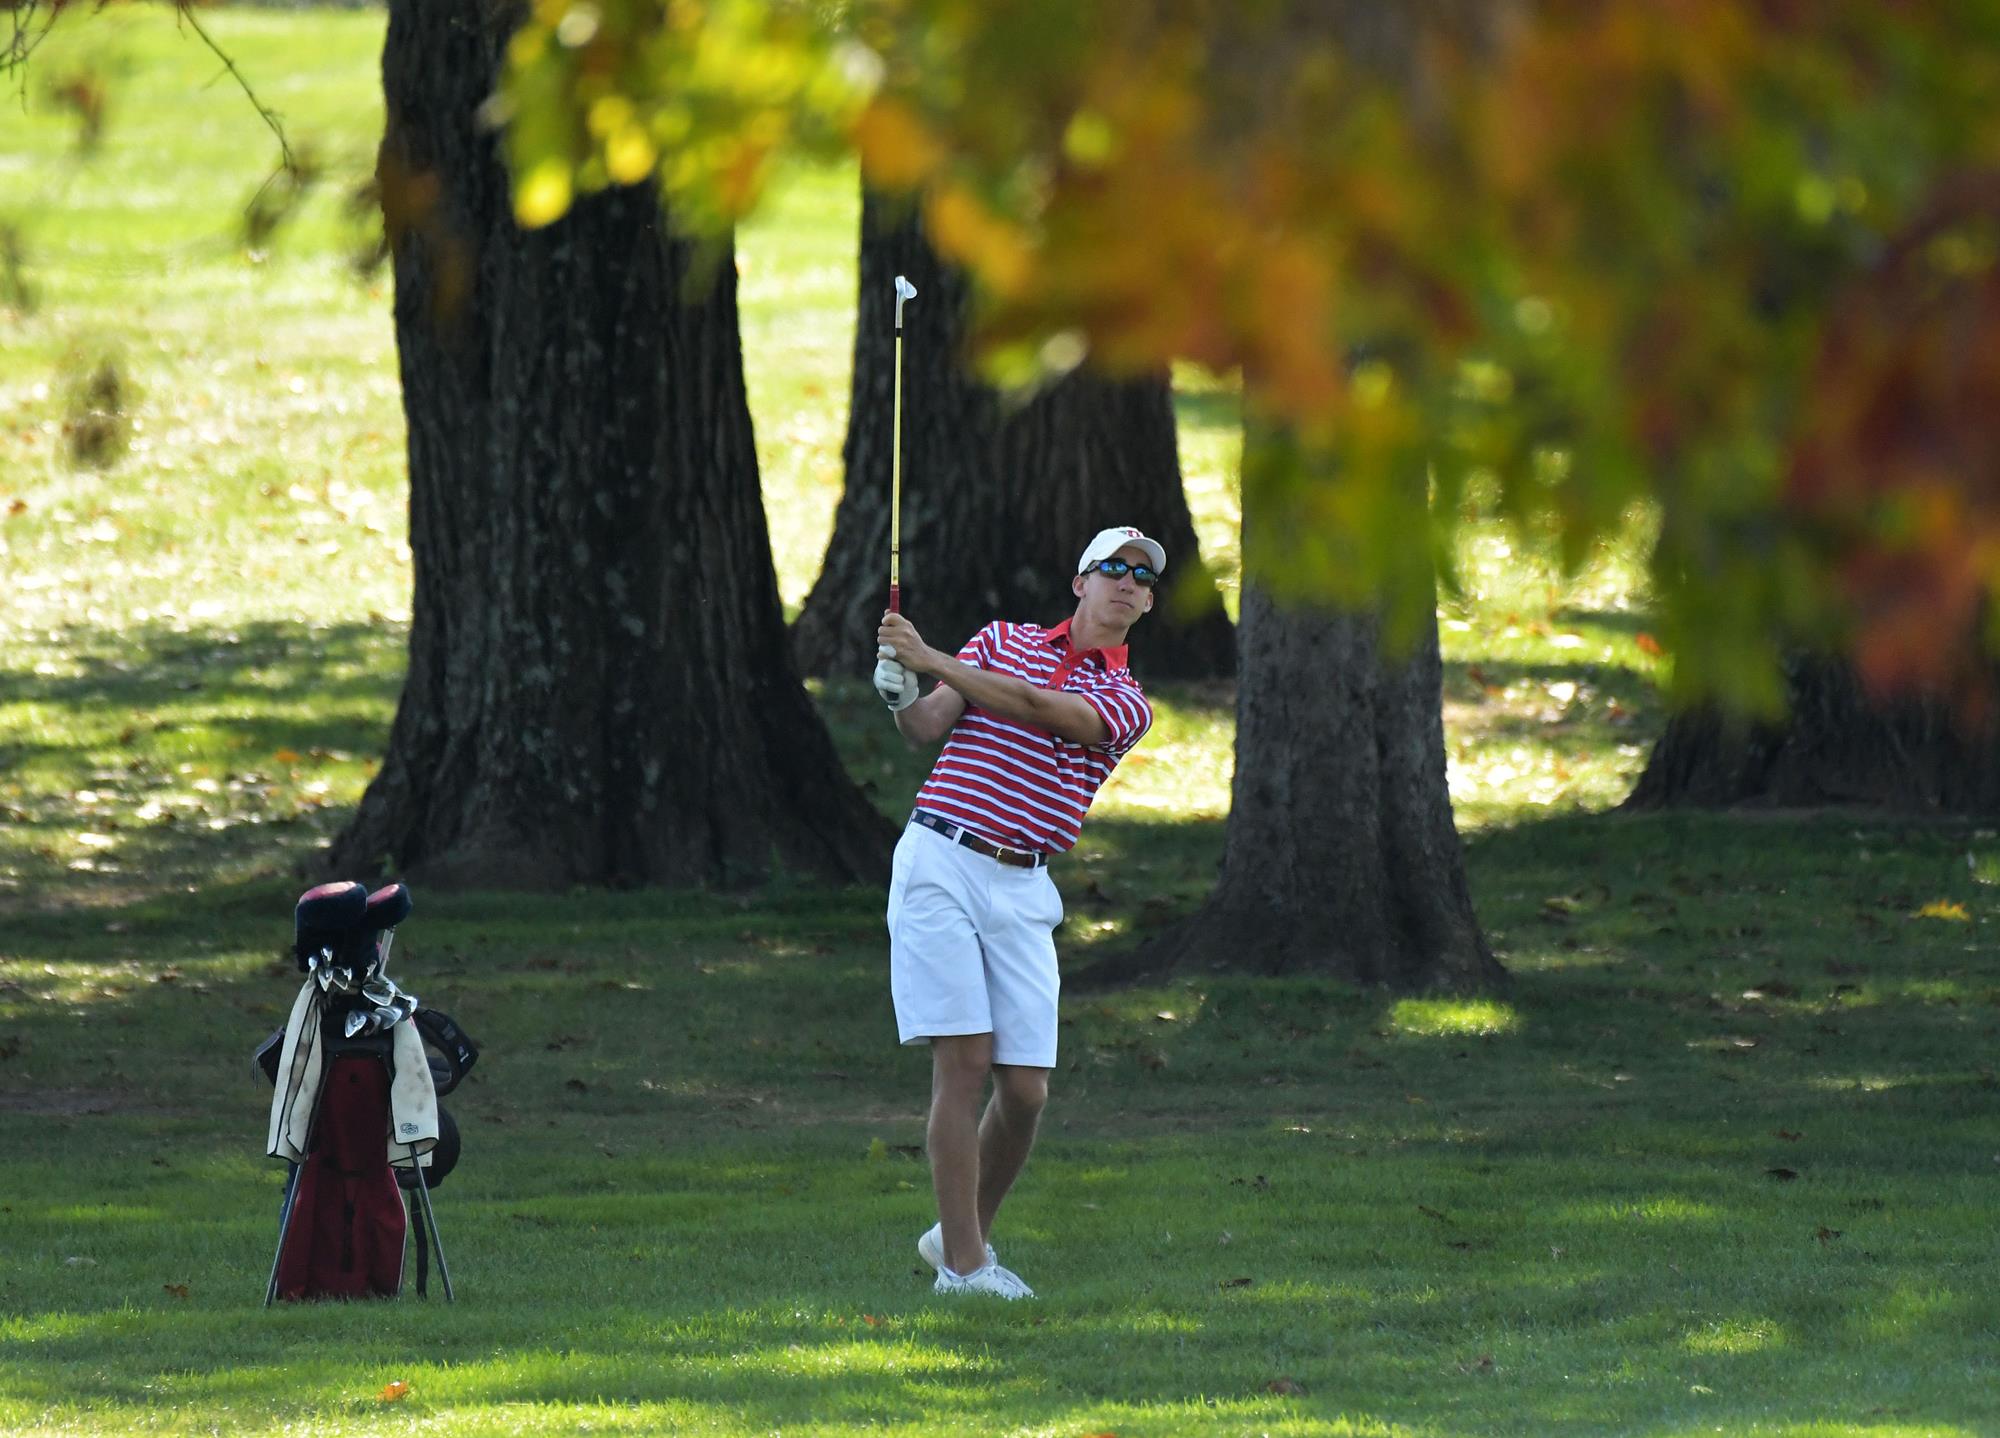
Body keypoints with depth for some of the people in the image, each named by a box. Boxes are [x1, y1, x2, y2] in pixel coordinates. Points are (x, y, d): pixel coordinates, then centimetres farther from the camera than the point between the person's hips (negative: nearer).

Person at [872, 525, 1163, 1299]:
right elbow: (928, 728, 2)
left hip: (1021, 888, 3)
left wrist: (931, 660, -16)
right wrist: (902, 695, -21)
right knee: (964, 1061, -11)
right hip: (941, 864, -3)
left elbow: (1033, 705, -9)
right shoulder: (1003, 640, 11)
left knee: (1025, 1089, -2)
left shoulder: (1127, 706, 8)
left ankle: (961, 1232, 21)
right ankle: (962, 1264, -9)